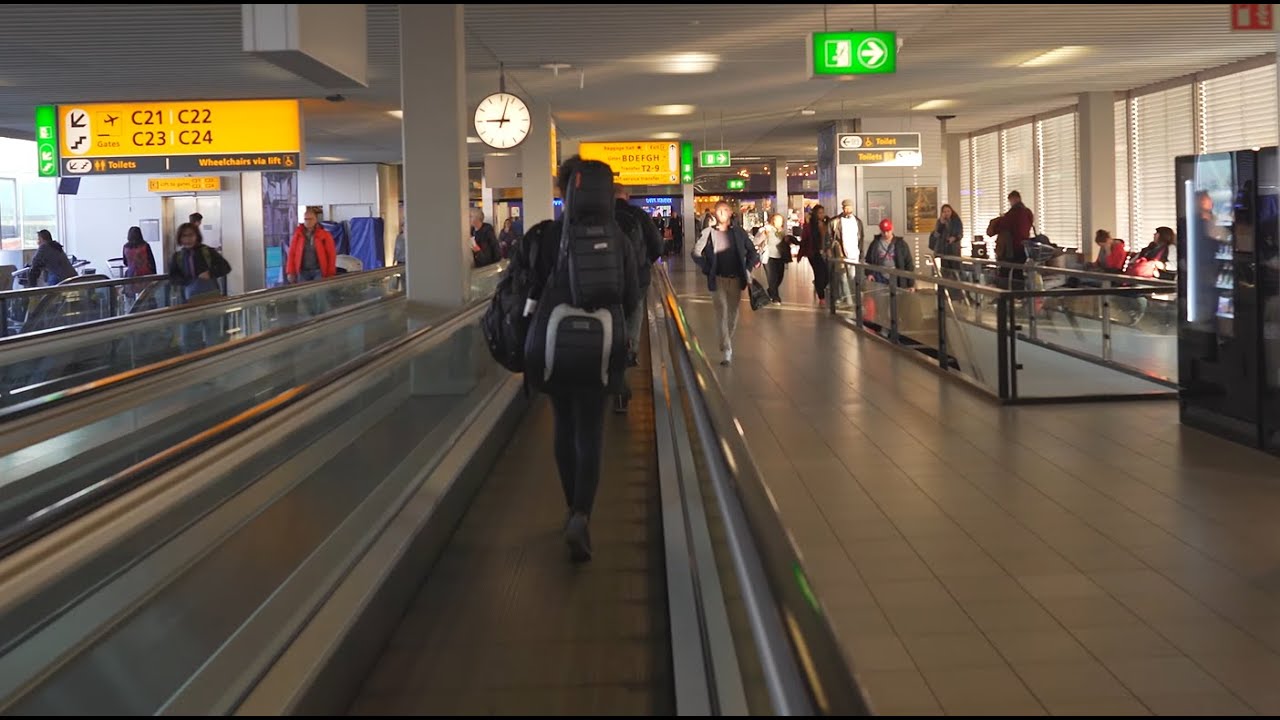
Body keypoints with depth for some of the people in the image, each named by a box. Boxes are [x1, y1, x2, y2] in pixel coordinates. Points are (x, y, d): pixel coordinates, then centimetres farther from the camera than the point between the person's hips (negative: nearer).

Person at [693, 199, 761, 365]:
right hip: (718, 280, -2)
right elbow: (696, 253, 3)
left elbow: (752, 250, 12)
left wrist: (748, 268, 3)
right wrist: (707, 269, -3)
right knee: (722, 313, -9)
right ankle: (727, 350, -12)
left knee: (733, 313, 10)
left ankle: (727, 343, 27)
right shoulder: (709, 233, -3)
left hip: (736, 279, 3)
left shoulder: (738, 232, 2)